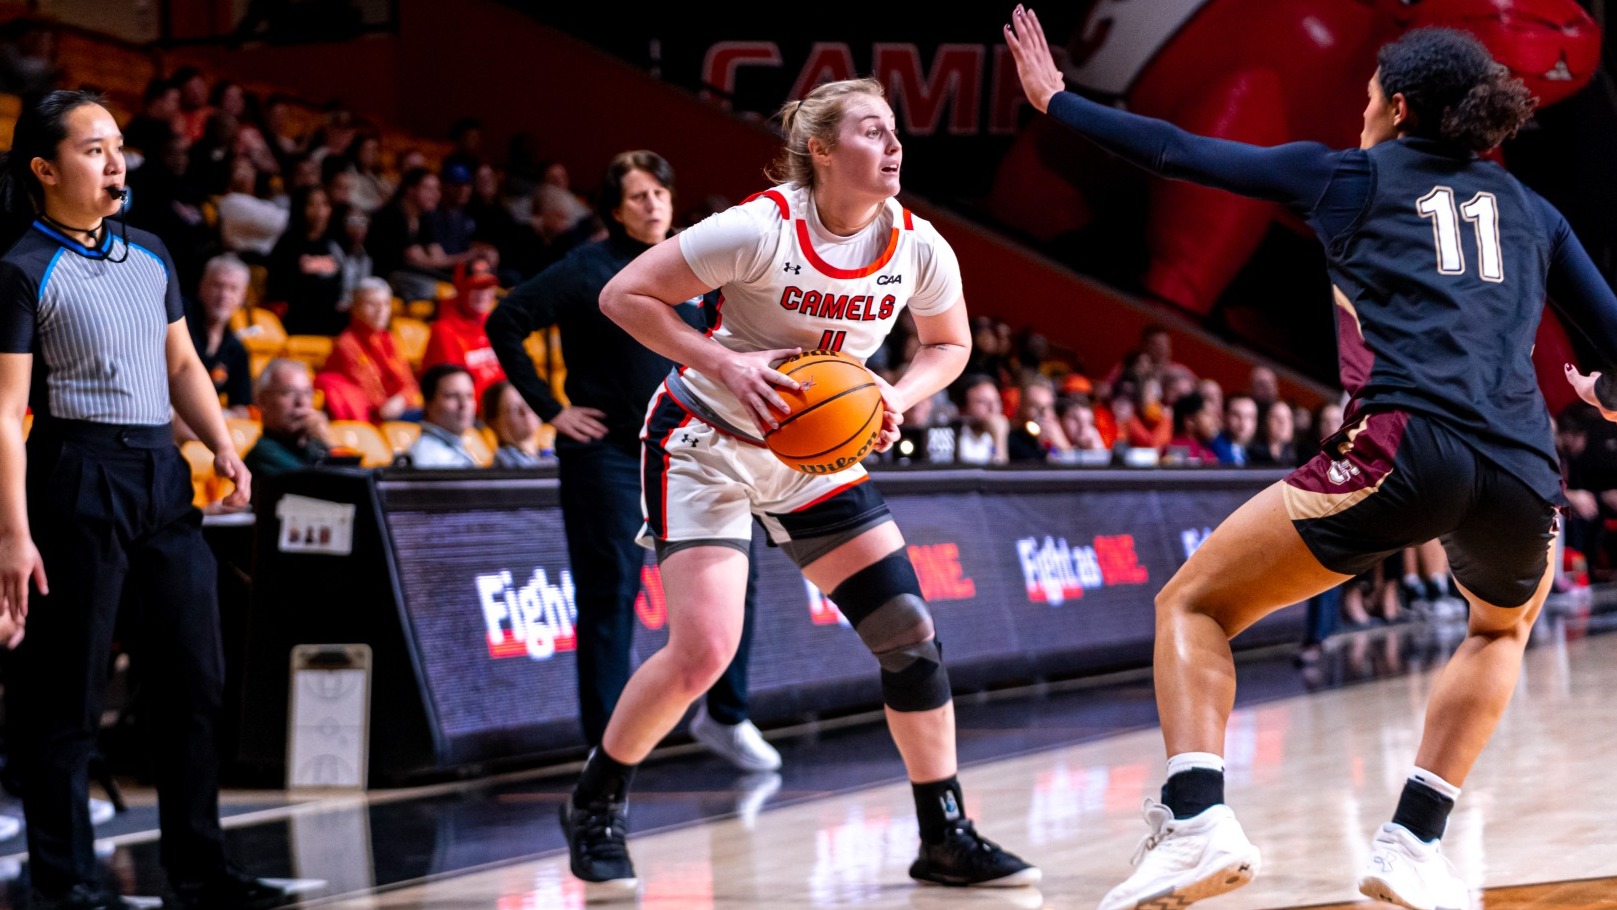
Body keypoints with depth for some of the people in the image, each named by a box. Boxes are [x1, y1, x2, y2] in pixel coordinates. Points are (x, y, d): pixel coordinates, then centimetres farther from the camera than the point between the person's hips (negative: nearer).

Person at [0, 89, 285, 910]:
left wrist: (222, 444, 6)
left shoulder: (149, 256, 13)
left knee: (197, 679, 8)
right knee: (66, 692, 0)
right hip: (79, 478, -7)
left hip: (163, 474, 7)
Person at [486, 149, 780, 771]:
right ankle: (606, 744, 4)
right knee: (610, 596, -3)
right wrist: (549, 410, -10)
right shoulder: (589, 270, -7)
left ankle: (725, 717, 20)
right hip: (608, 457, -5)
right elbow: (505, 324, -8)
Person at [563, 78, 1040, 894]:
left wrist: (898, 398, -11)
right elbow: (622, 294, -19)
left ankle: (947, 839, 9)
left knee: (910, 634, -4)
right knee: (703, 650, -17)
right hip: (708, 443, -5)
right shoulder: (761, 229, -24)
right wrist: (724, 364, -28)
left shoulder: (919, 250, -10)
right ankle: (594, 808, 8)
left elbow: (949, 345, 9)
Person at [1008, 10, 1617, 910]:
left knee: (1192, 605, 15)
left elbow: (1180, 153, 21)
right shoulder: (1534, 211, 25)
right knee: (1506, 626, 37)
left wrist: (1056, 100, 34)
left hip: (1402, 449, -3)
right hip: (1523, 478, 4)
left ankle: (1196, 819, -11)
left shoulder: (1350, 176, 18)